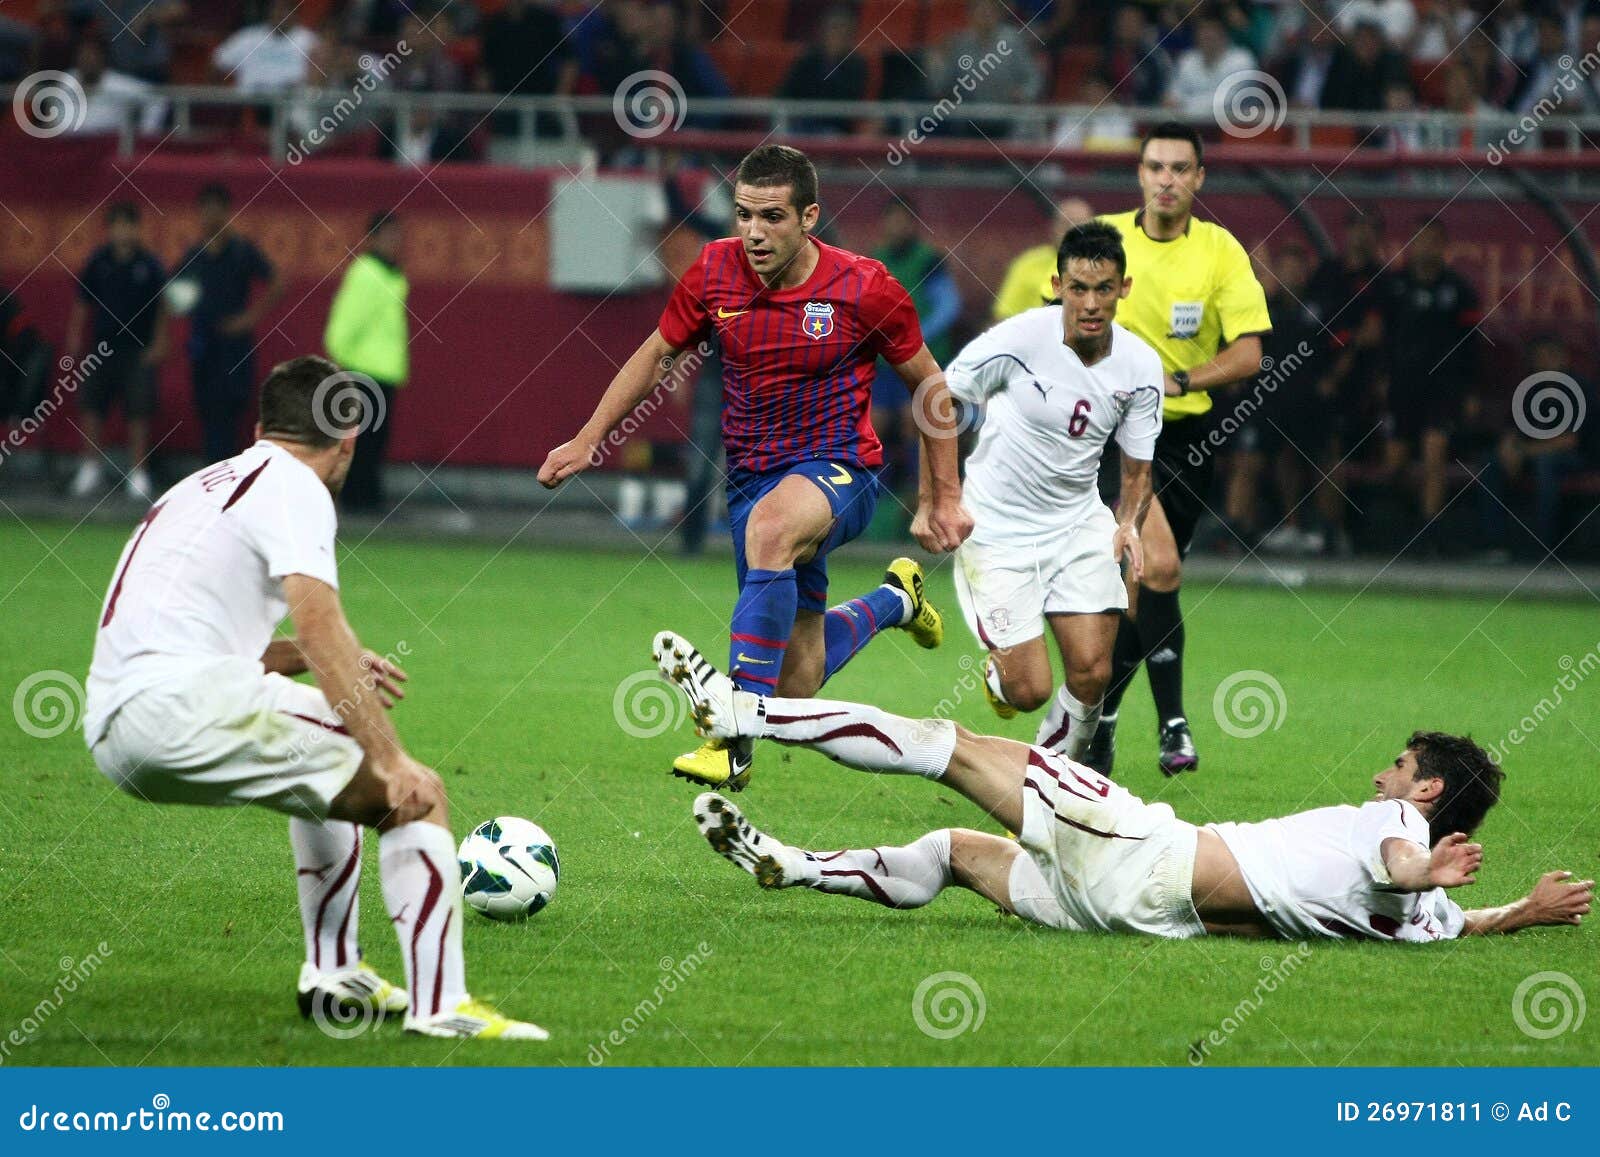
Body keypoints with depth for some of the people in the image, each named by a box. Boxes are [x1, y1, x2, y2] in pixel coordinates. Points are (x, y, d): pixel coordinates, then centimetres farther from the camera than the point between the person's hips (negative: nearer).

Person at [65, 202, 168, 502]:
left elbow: (163, 307, 1)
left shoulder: (149, 265, -3)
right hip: (102, 348, 2)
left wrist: (159, 344, -6)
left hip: (138, 350, -2)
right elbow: (82, 304, 11)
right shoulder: (98, 262, 3)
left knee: (138, 412, -2)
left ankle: (138, 474, 7)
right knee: (92, 409, 3)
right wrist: (74, 339, 6)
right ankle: (90, 469, 15)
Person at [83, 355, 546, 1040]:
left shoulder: (201, 488, 27)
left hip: (113, 737, 9)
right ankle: (439, 1008, -17)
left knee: (333, 759, 32)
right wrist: (393, 763, -17)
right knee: (416, 797, -6)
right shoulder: (294, 488, -1)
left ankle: (333, 977, 25)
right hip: (188, 707, -9)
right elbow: (322, 628, -15)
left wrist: (310, 659, 29)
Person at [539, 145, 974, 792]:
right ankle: (893, 601, 40)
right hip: (752, 474, 5)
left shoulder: (863, 288, -13)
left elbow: (929, 385, 1)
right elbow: (656, 355, 13)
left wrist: (944, 498, 3)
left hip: (840, 470, -5)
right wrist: (588, 440, 8)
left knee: (770, 526, -41)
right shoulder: (714, 273, -4)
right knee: (797, 684, 4)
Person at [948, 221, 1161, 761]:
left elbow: (1137, 470, 4)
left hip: (1080, 524, 3)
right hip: (998, 529, -3)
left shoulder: (1141, 366, -6)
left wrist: (1129, 525, -16)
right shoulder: (1018, 339, -19)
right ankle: (995, 670, 29)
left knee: (1092, 673, -9)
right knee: (1030, 690, -9)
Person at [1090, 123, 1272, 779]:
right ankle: (1172, 723, -17)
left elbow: (1247, 355, -9)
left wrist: (1176, 381, -21)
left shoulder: (1221, 251, -3)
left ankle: (1099, 718, 21)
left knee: (1143, 590, 2)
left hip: (1186, 432, 2)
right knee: (1159, 563, -22)